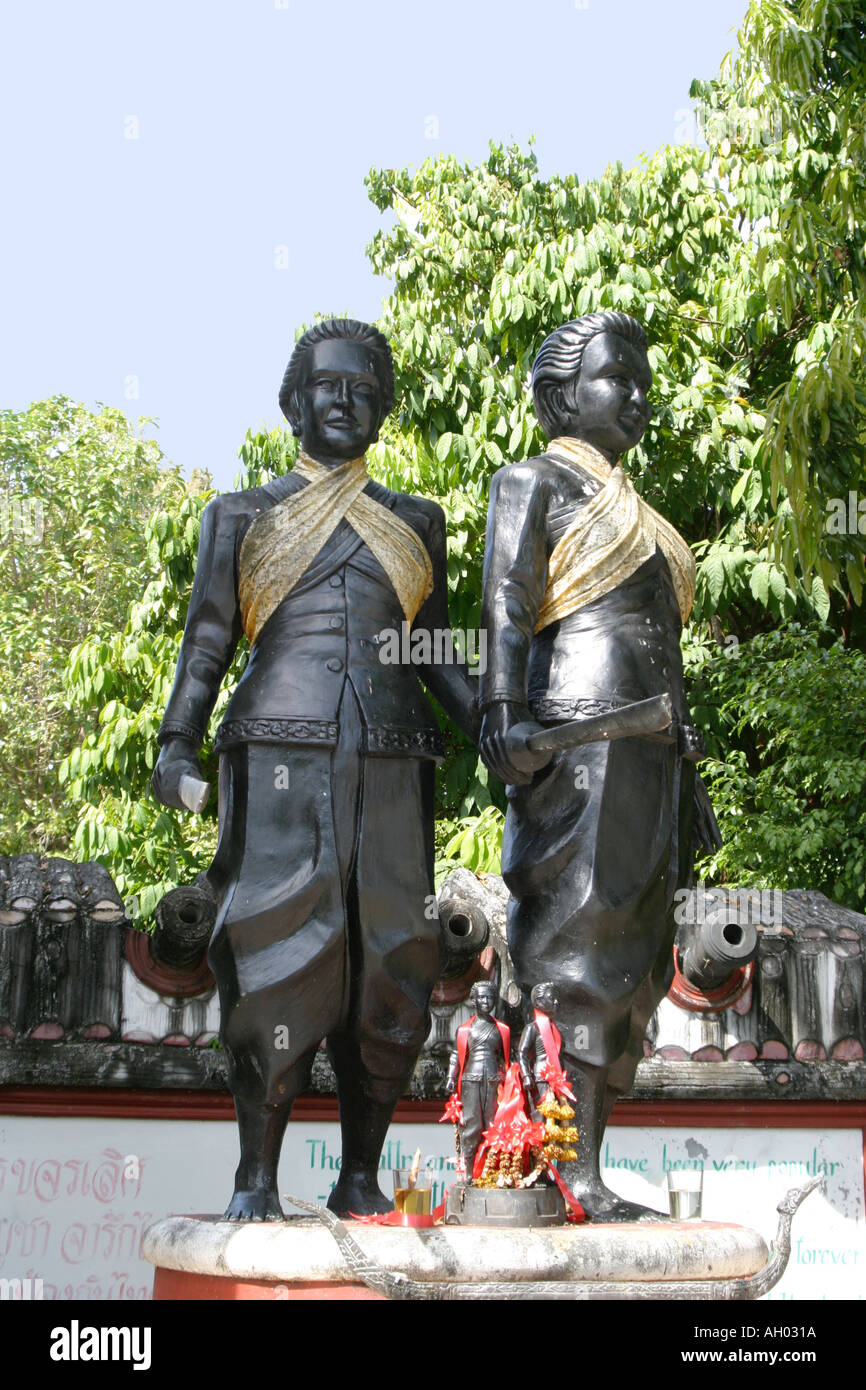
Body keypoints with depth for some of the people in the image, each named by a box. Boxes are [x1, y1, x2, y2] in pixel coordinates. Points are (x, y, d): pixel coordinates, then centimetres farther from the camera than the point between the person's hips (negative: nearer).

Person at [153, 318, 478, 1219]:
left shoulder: (415, 523, 21)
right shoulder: (242, 517, 16)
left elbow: (436, 651, 20)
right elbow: (206, 643, 9)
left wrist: (489, 729, 4)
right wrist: (177, 743, -5)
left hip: (388, 765, 3)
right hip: (279, 756, -2)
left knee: (388, 959, -4)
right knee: (280, 950, -13)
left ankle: (360, 1175, 4)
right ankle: (255, 1178, -6)